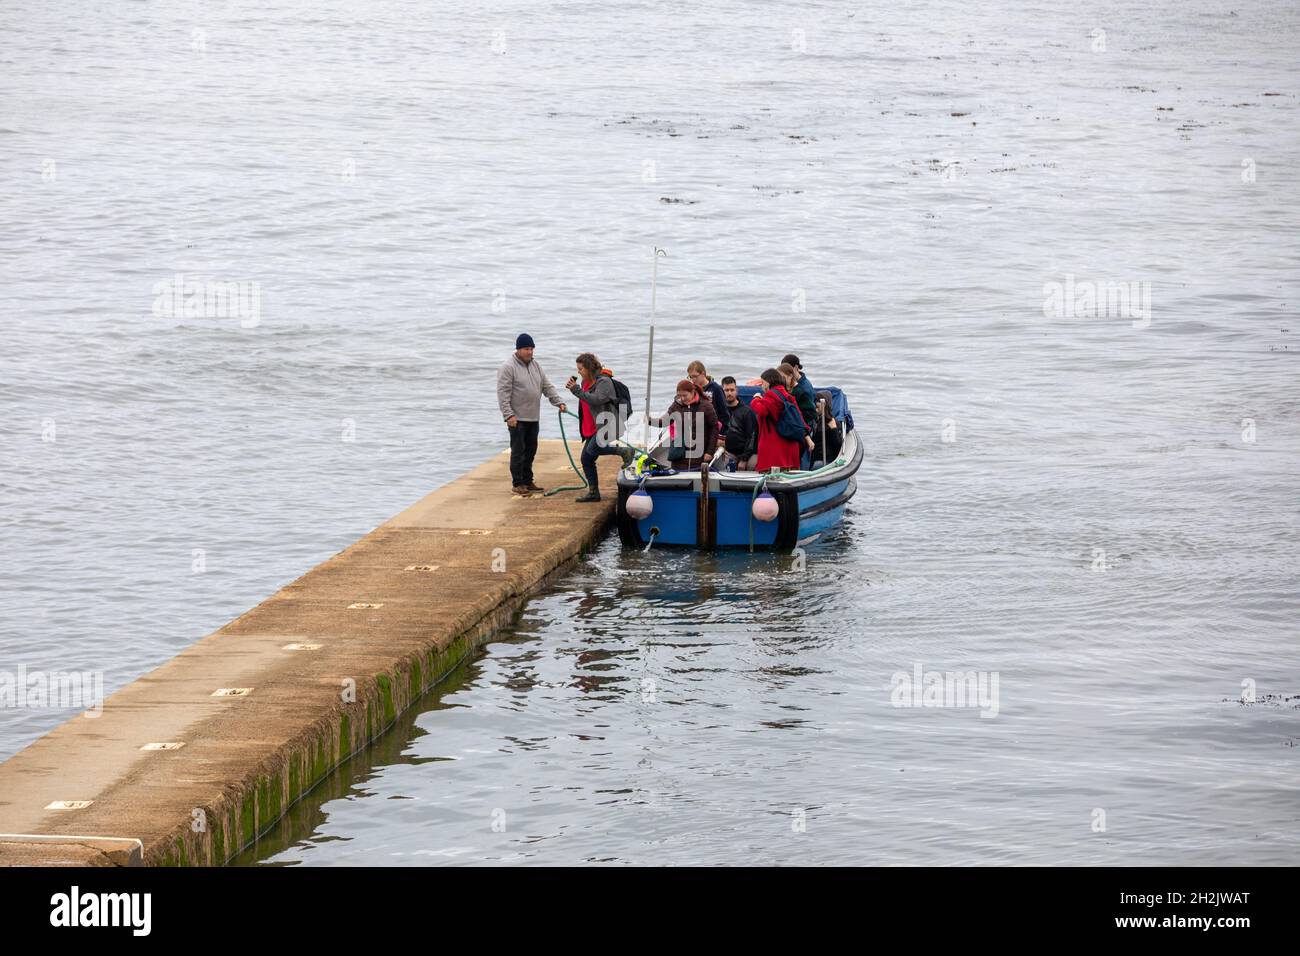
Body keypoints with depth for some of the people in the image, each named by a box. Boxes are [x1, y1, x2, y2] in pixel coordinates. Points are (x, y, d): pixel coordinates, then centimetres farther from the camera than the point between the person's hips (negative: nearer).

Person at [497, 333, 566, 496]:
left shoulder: (535, 365, 13)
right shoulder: (509, 367, -11)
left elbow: (547, 386, 15)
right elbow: (503, 393, -15)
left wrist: (558, 402, 3)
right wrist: (509, 415, -21)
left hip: (533, 418, 7)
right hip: (517, 418, -7)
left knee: (530, 450, 11)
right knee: (518, 451, -4)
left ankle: (527, 481, 20)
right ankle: (517, 484, 1)